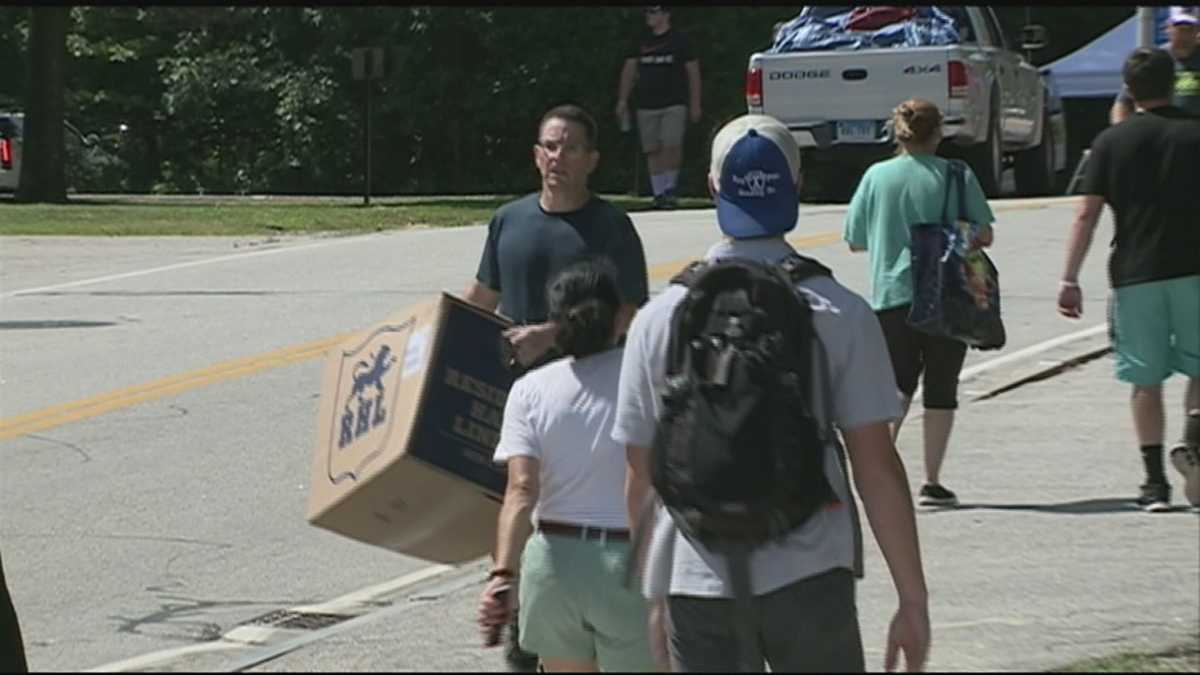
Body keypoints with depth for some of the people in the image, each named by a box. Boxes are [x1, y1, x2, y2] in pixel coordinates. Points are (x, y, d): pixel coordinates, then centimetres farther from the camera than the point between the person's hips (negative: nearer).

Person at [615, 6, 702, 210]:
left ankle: (670, 188, -2)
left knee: (672, 146, -16)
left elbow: (693, 72, 6)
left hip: (674, 104, -4)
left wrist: (695, 104, 2)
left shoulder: (679, 40, 3)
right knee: (652, 150, 2)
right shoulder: (640, 42, 12)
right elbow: (628, 71, 12)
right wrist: (622, 100, 2)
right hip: (647, 105, 4)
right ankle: (659, 193, 8)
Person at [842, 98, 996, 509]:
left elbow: (855, 241, 4)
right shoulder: (957, 177, -4)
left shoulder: (877, 176, -1)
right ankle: (932, 483, 5)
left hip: (892, 295, 1)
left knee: (898, 384, 9)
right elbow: (984, 235, -3)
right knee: (940, 390, 7)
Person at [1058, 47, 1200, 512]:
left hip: (1134, 274, 1)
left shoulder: (1111, 142, 2)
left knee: (1146, 380, 8)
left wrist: (1069, 279, 0)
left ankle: (1155, 482, 6)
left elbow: (1087, 214, -2)